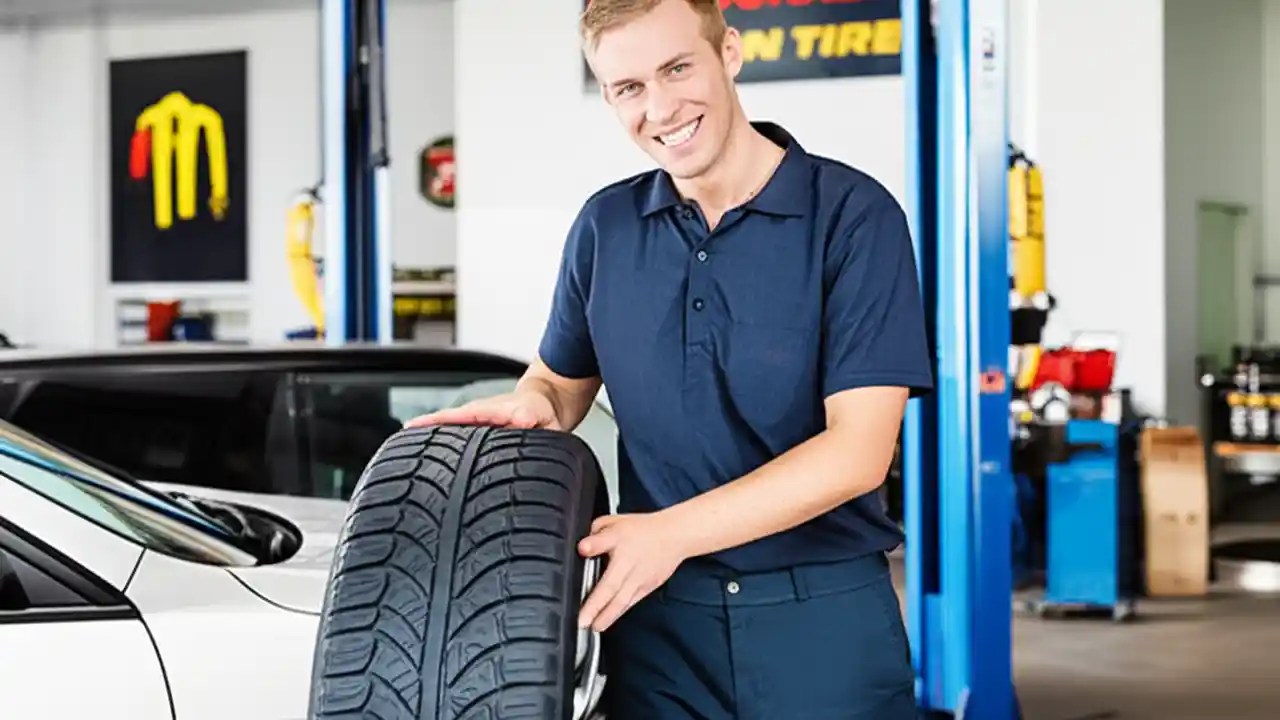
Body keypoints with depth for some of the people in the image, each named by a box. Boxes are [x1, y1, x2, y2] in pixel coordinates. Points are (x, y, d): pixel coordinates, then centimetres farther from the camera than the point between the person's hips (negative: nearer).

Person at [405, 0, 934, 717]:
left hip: (825, 617, -4)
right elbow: (563, 378, 20)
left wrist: (672, 533, -24)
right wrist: (533, 405, -5)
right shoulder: (605, 227, 5)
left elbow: (858, 450, -16)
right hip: (658, 615, 4)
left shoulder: (853, 213, -10)